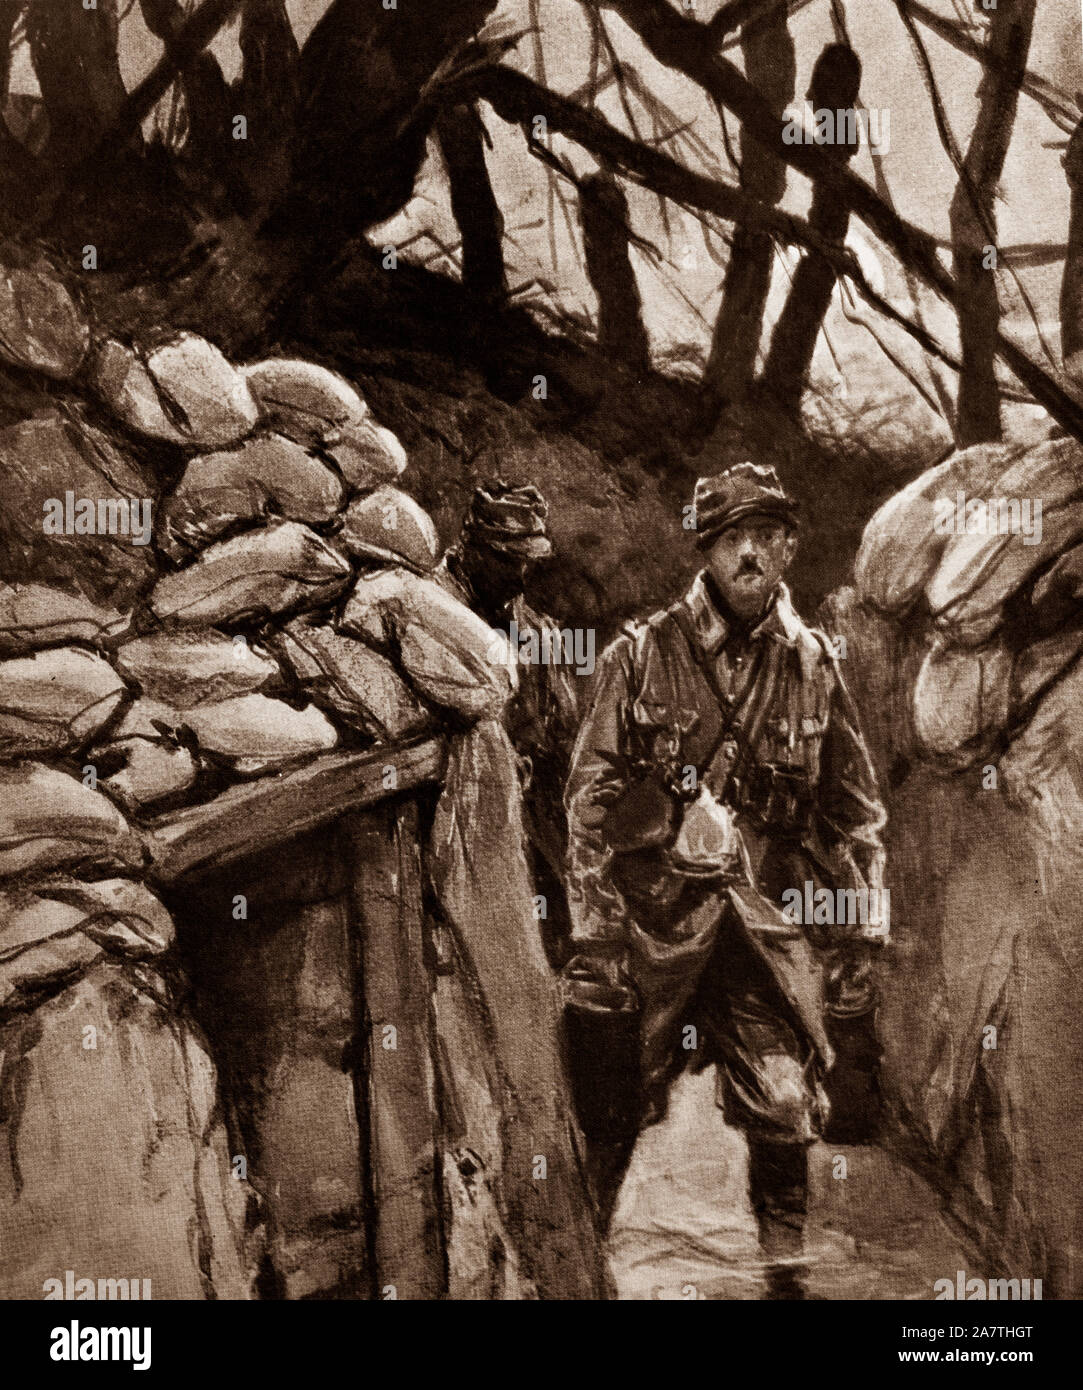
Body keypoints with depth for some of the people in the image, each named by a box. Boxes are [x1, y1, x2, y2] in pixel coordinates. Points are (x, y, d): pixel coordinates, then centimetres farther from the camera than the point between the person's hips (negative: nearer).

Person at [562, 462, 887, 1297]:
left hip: (769, 927, 2)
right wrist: (594, 934, -7)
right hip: (653, 918, -1)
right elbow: (589, 803, -2)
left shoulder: (813, 667, 6)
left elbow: (855, 812, 12)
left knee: (785, 1116, 1)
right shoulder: (641, 657, -1)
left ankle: (785, 1274, 21)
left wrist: (861, 937, 8)